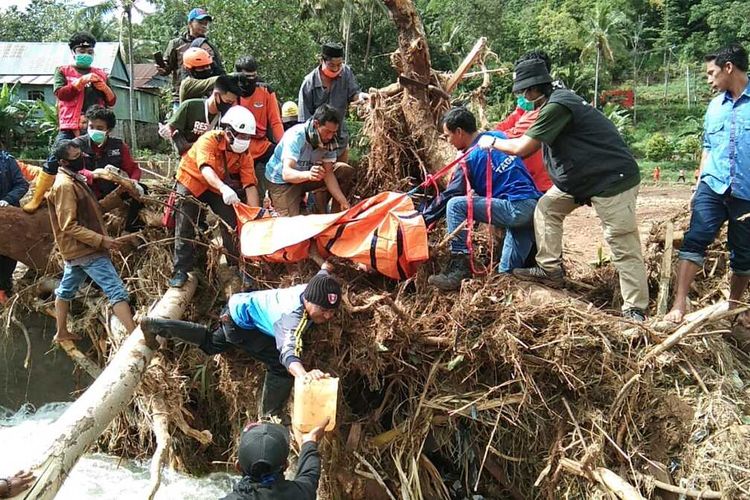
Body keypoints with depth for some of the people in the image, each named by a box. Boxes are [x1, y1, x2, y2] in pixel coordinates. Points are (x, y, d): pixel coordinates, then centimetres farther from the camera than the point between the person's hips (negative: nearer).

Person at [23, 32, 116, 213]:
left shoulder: (100, 74, 19)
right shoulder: (63, 71, 11)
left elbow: (112, 101, 16)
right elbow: (61, 93, -6)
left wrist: (104, 87, -4)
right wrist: (82, 80, -14)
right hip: (70, 127, -3)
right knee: (54, 159, -10)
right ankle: (37, 198, -4)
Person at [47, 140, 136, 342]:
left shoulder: (75, 179, 11)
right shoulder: (65, 185, -20)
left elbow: (94, 209, 12)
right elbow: (69, 226, -23)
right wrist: (102, 240, -27)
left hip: (78, 249, 11)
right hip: (86, 249, -11)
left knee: (66, 289, 20)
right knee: (117, 291, -14)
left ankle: (62, 332, 35)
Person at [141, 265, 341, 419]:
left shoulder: (314, 287, -20)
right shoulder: (291, 317, -41)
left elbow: (324, 271, 5)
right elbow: (288, 353, -59)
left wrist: (326, 267, 30)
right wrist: (304, 374, -80)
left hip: (241, 306, 9)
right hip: (241, 320, -9)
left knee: (211, 345, 34)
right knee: (281, 366, -20)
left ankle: (155, 325, 40)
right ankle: (270, 419, -5)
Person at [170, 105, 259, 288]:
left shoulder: (245, 154, -16)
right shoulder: (209, 140, -31)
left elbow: (250, 185, -19)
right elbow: (206, 169, -46)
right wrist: (224, 188, -64)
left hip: (219, 187, 4)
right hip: (192, 180, -4)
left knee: (232, 224, -4)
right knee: (185, 226, -7)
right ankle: (181, 270, 1)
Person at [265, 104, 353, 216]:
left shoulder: (329, 140, -15)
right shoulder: (296, 136, -31)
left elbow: (328, 173, -13)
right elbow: (286, 173, -43)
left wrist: (343, 202, -25)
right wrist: (308, 175, -64)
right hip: (281, 181, -5)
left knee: (345, 171, -10)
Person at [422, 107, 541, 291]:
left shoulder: (471, 158, -6)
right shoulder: (497, 136, 14)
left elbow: (448, 196, -1)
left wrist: (422, 221, 8)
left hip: (516, 208, -8)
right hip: (535, 207, 8)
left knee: (454, 205, -10)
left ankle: (459, 267, -11)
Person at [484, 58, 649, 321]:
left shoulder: (557, 106, -21)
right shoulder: (559, 98, 9)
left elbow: (523, 147, -19)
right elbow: (537, 141, 18)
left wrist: (493, 142, -4)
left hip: (613, 179, -10)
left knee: (623, 245, -7)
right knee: (547, 206, 11)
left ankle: (635, 311, -3)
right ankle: (550, 269, 17)